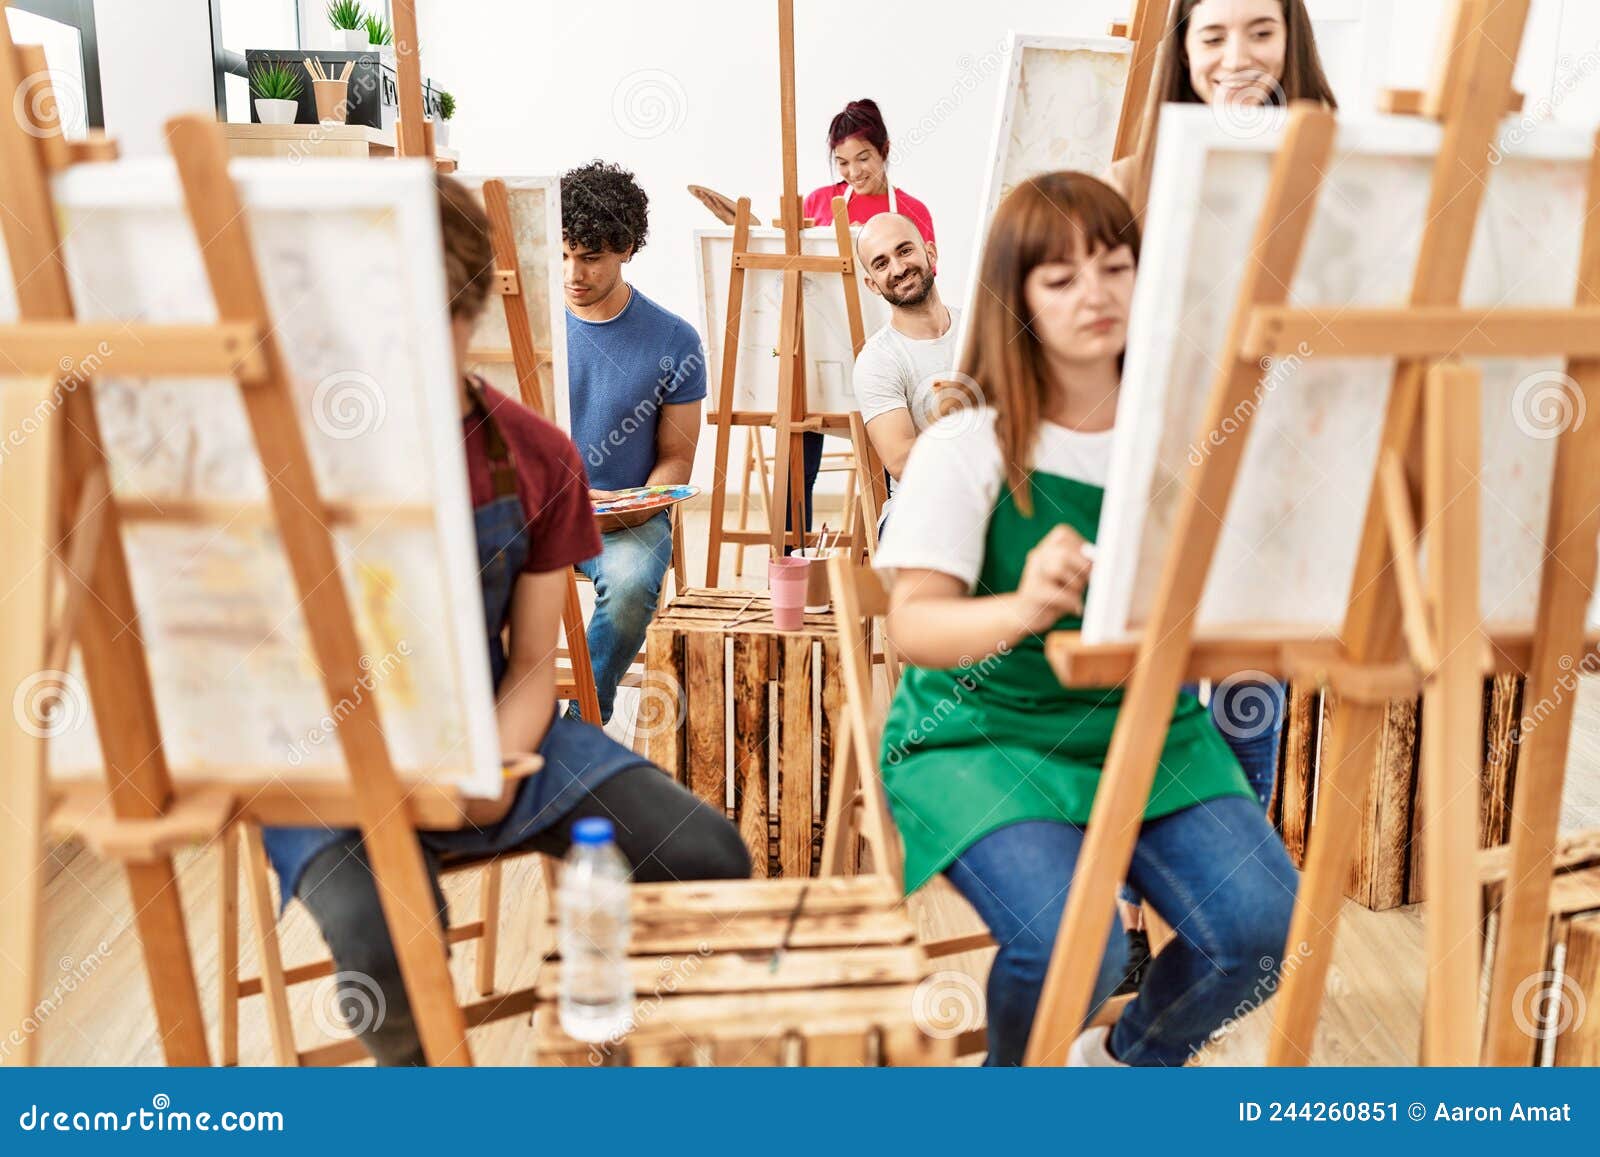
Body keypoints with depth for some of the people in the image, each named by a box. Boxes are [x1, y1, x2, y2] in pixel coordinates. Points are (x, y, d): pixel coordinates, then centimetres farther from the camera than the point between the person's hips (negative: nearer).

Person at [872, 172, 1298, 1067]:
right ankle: (1015, 1073, 12)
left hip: (1150, 725, 4)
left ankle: (1131, 1057, 18)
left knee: (1263, 926, -17)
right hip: (986, 734, -3)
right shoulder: (965, 451, -9)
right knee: (1070, 947, -27)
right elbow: (913, 627, -18)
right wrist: (1022, 608, -38)